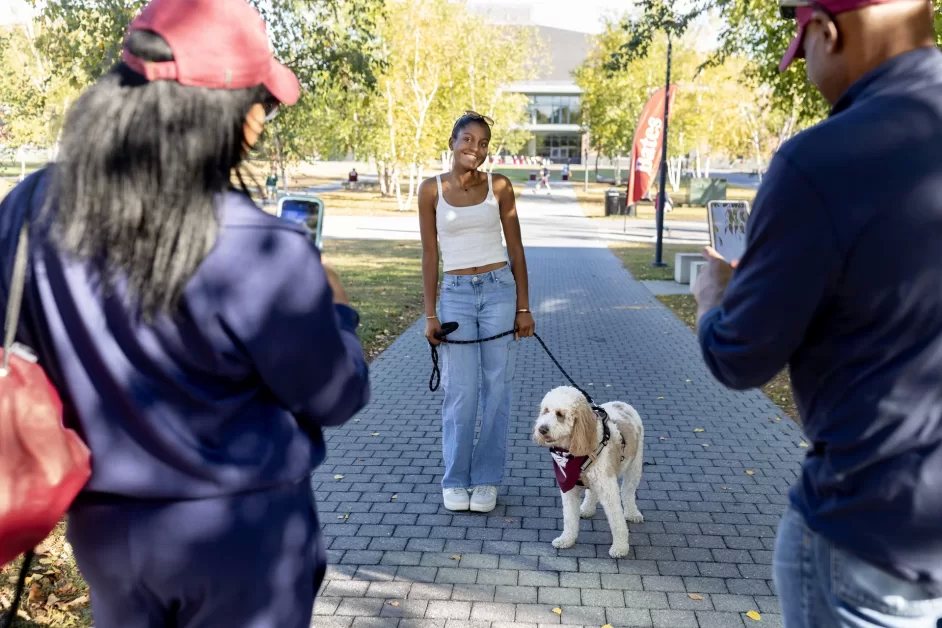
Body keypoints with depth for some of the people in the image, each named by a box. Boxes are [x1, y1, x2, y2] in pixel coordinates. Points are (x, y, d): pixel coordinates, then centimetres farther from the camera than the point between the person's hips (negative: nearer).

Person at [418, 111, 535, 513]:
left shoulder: (499, 186, 2)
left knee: (496, 390, 5)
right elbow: (430, 255, 2)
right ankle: (455, 481, 17)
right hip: (456, 294, -1)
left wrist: (523, 307, 2)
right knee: (461, 394, 0)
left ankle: (486, 480, 20)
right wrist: (430, 314, -1)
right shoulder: (431, 190, 1)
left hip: (499, 290, 1)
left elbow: (515, 249, 5)